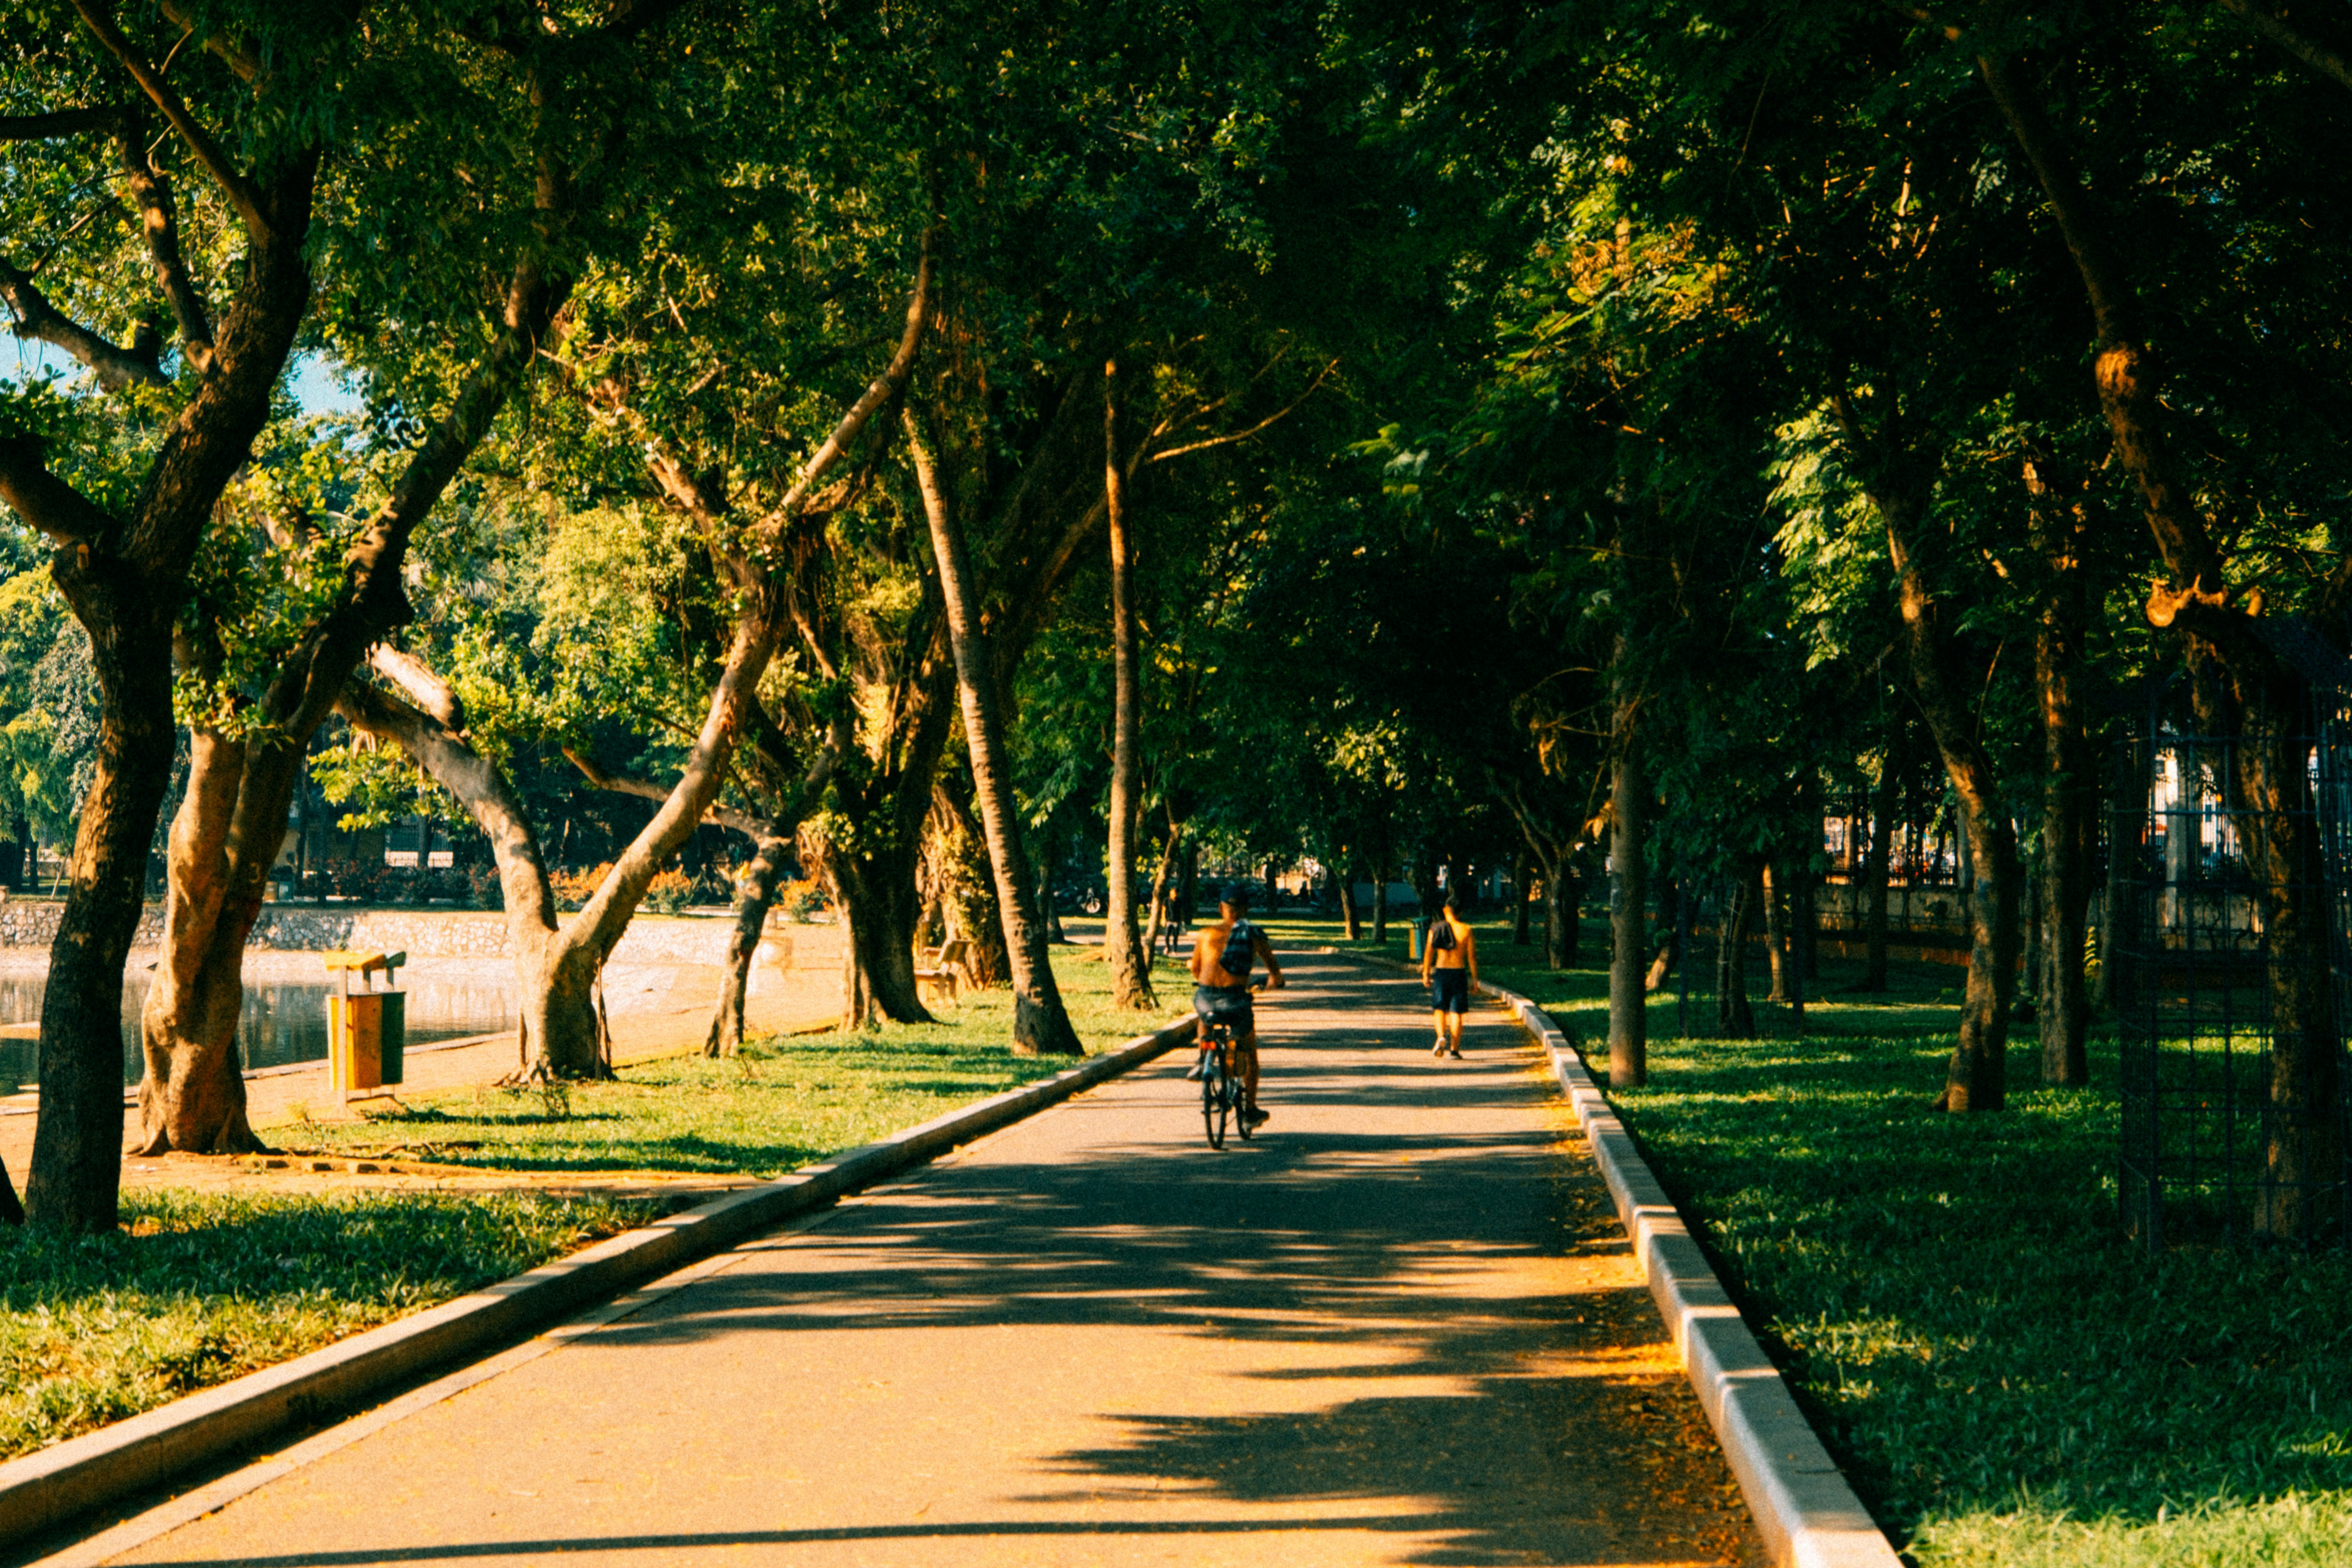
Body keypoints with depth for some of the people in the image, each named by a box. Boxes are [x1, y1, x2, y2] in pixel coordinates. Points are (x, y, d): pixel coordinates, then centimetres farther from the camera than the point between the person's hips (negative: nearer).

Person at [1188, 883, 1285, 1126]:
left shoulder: (1206, 933, 9)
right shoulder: (1255, 936, 6)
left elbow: (1195, 969, 22)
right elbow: (1275, 971, 14)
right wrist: (1275, 981, 38)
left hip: (1206, 998, 1)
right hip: (1235, 1001, -1)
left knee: (1204, 1017, 40)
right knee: (1250, 1054, 22)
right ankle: (1250, 1110, 24)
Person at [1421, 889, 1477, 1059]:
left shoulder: (1436, 928, 1)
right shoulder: (1466, 930, -2)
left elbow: (1429, 952, -1)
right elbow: (1472, 955, -2)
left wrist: (1426, 974, 6)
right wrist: (1475, 977, 4)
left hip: (1440, 971, 1)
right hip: (1459, 972, -1)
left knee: (1439, 1008, 11)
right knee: (1456, 1012, 3)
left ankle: (1441, 1037, -14)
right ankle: (1454, 1049, 1)